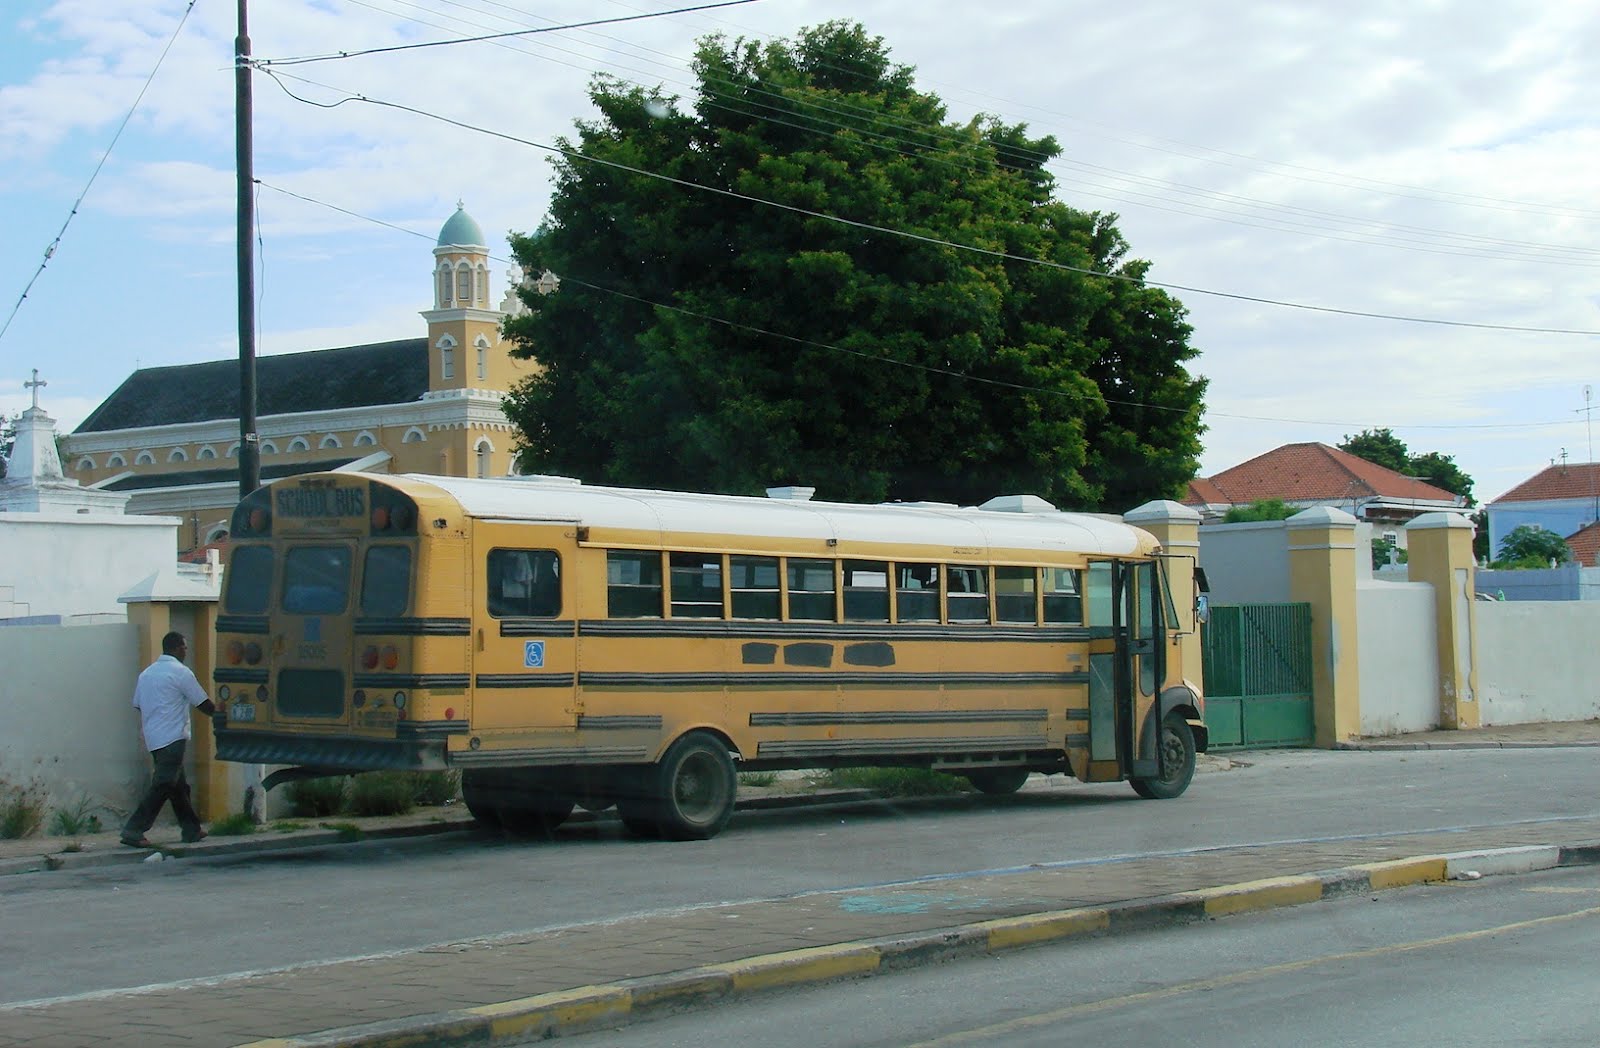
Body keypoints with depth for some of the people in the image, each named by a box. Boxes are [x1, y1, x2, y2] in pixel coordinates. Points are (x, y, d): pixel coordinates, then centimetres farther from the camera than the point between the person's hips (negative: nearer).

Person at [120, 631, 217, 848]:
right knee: (162, 787, -9)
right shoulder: (181, 672, -7)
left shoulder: (147, 673, 15)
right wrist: (218, 712, 15)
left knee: (178, 786, 15)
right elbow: (202, 704, -3)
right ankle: (133, 831, -15)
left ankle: (192, 830, 21)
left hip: (153, 739, 8)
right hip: (173, 738, -8)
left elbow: (138, 706, 19)